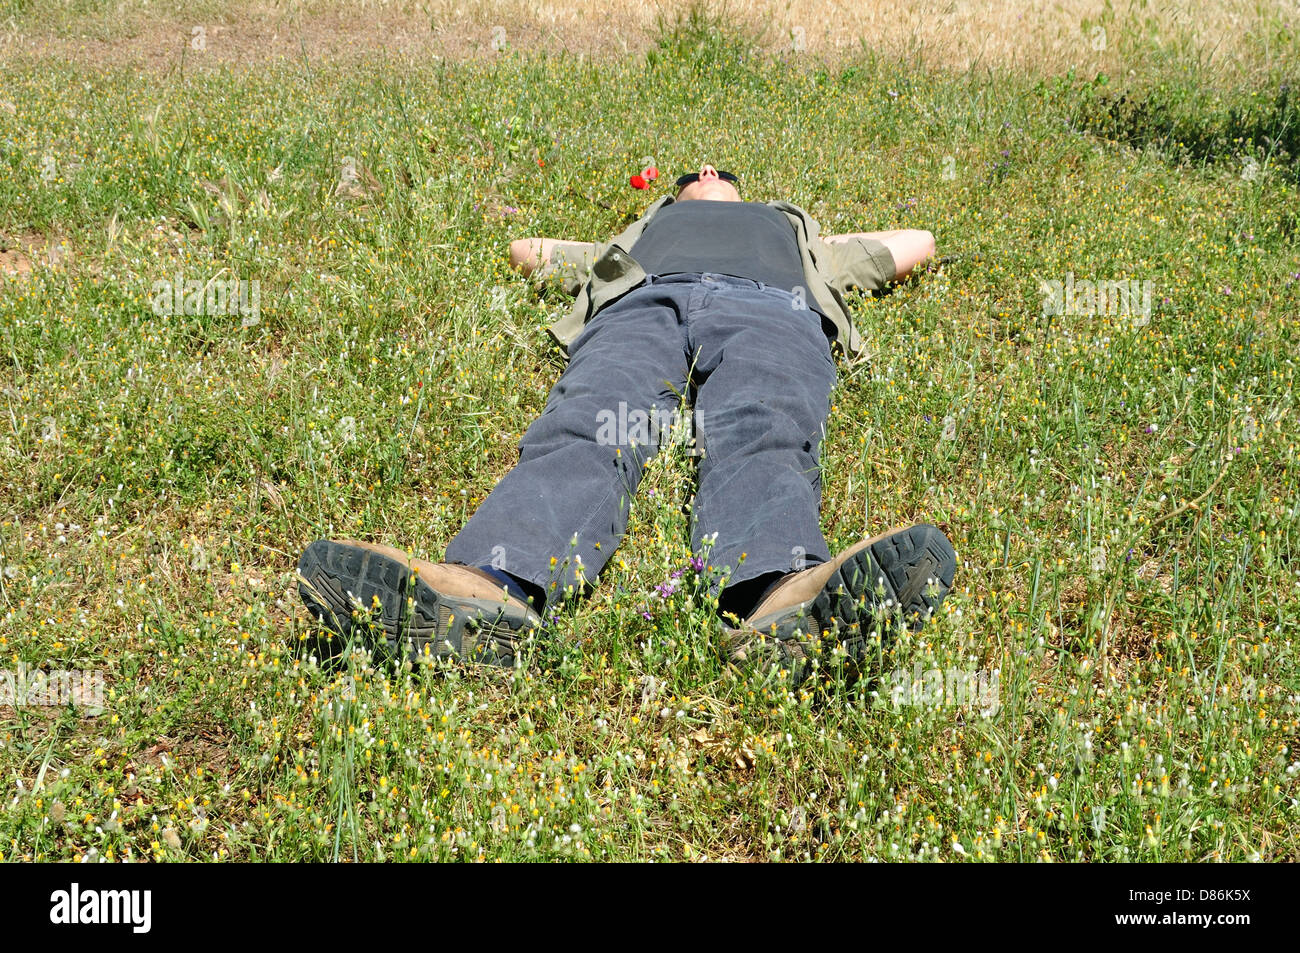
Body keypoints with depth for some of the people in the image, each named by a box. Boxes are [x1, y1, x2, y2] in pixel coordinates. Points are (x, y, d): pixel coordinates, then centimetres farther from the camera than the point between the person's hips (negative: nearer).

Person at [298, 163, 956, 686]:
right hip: (643, 301, 1)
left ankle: (782, 597, -73)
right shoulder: (644, 233, 49)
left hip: (772, 309, 0)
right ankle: (489, 588, -66)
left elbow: (918, 244, 53)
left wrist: (828, 246, 49)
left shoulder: (794, 232, 50)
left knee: (761, 442, -38)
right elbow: (524, 250, 52)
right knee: (585, 434, -35)